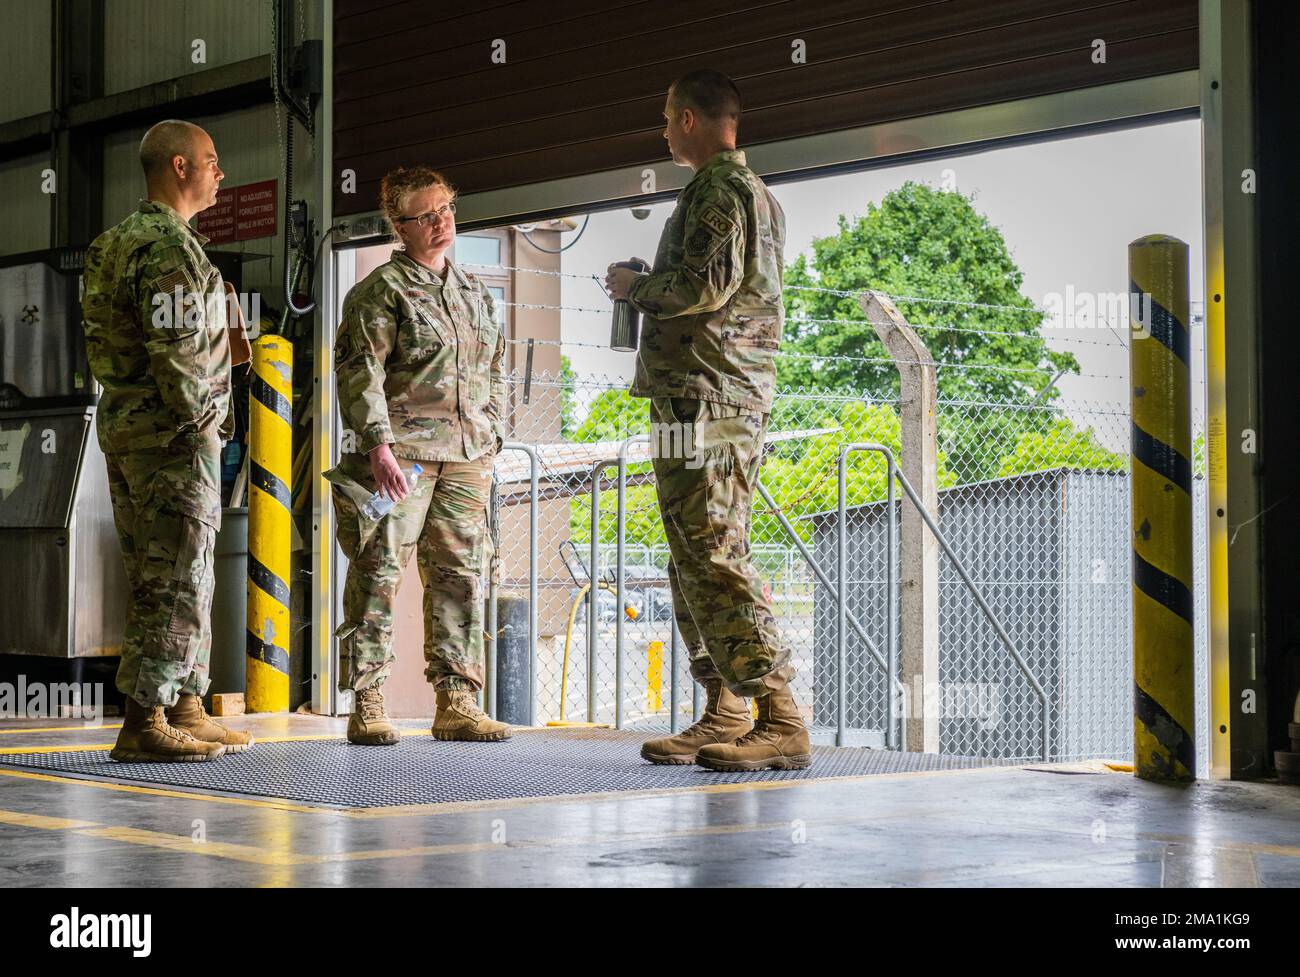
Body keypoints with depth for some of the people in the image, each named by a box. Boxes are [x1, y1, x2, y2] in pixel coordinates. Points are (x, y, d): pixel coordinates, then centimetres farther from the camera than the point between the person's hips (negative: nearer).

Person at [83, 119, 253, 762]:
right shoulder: (170, 248, -15)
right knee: (174, 582, -7)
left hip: (123, 422, 10)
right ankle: (145, 723, -6)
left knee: (174, 580, 14)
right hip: (172, 435, -10)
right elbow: (174, 353, -22)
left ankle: (185, 709, 20)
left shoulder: (117, 242, 18)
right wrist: (203, 418, -12)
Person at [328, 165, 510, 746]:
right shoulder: (381, 290, -1)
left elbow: (493, 376, 26)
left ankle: (457, 702, 9)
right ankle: (367, 705, -1)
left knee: (460, 575, 4)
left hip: (465, 458, 6)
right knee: (379, 573, -6)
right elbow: (359, 370, -9)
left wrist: (490, 442, 17)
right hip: (400, 454, -6)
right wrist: (378, 443, -18)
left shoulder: (475, 294, 19)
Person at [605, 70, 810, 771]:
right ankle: (723, 716, 12)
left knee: (711, 557, -14)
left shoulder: (718, 187, -8)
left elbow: (706, 285, -20)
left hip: (702, 395, -11)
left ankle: (781, 721, -17)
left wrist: (635, 286, -4)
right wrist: (647, 287, 25)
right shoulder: (755, 192, 24)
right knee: (698, 560, 12)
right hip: (739, 396, 11)